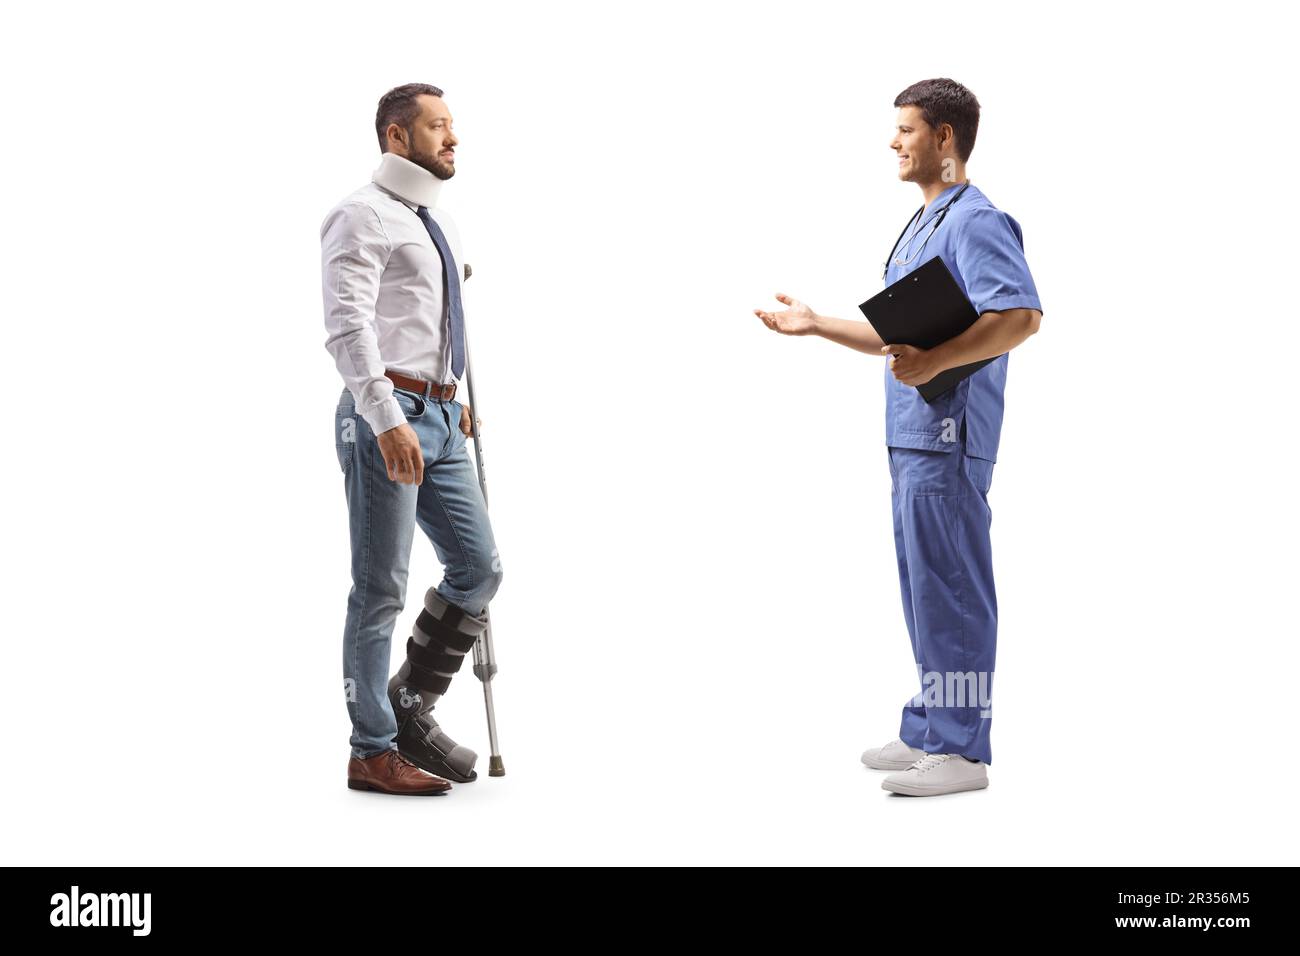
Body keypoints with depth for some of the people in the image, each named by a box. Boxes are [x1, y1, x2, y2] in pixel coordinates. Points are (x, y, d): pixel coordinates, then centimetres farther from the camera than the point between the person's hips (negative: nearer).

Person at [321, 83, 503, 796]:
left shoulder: (437, 221, 19)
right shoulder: (363, 215, -9)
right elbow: (348, 325, -20)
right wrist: (388, 422, -26)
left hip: (439, 418, 9)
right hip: (386, 417, -9)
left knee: (477, 567, 7)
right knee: (381, 589, -3)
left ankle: (411, 708, 21)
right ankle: (373, 754, 6)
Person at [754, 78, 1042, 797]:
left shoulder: (975, 220, -11)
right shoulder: (921, 226, 21)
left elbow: (1021, 315, -25)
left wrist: (934, 362, -30)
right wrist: (815, 325, 20)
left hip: (947, 434, -10)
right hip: (911, 435, 10)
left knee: (950, 589, -6)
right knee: (923, 588, 15)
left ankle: (961, 750, 0)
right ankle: (926, 731, 24)